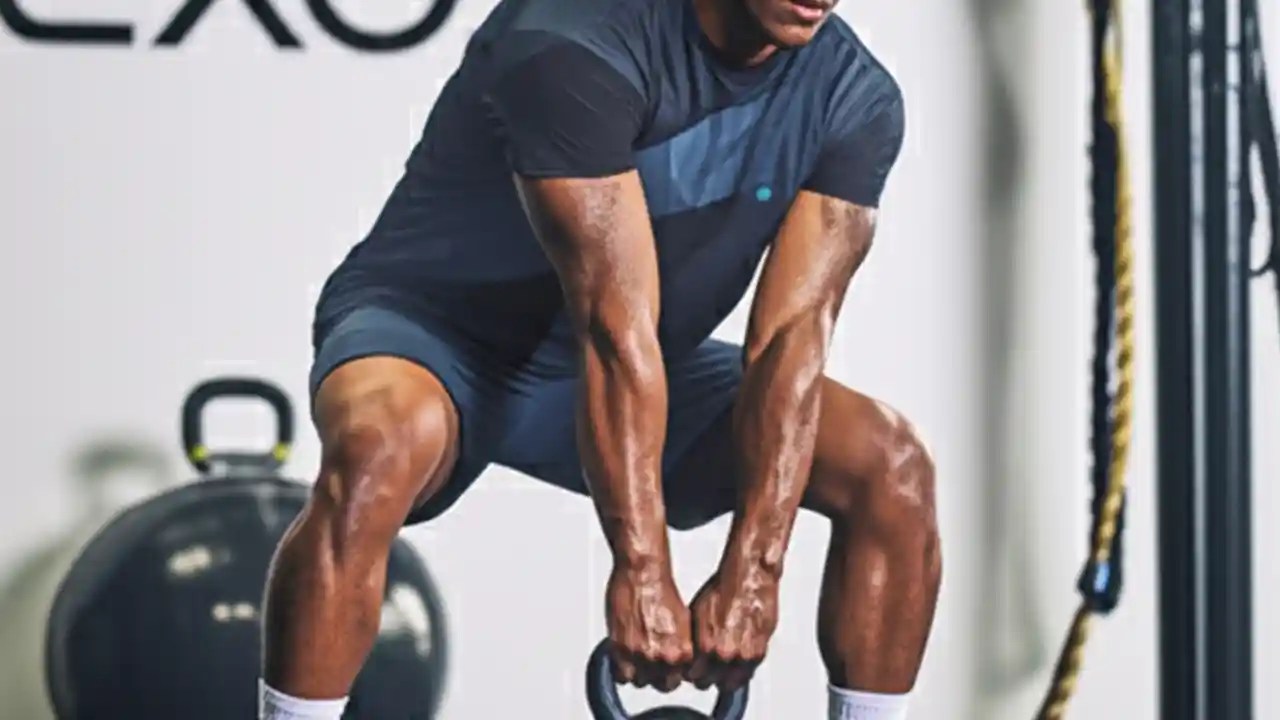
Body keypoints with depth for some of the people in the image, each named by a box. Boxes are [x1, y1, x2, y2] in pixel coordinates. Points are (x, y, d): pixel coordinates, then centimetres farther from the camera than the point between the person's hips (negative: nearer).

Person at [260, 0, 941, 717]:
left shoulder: (856, 98, -12)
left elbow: (791, 336, -17)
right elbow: (616, 328, -33)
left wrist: (752, 573, -25)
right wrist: (640, 572, -33)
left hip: (652, 367, 6)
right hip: (448, 335, -5)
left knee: (891, 465, -14)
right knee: (380, 450, -40)